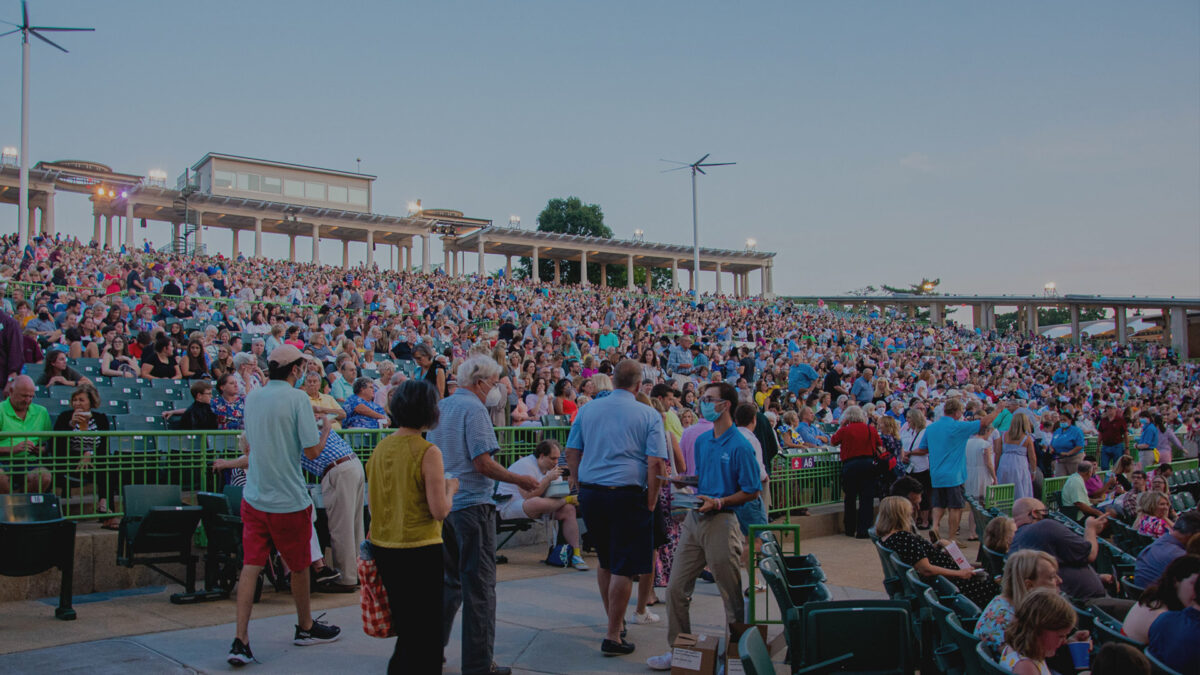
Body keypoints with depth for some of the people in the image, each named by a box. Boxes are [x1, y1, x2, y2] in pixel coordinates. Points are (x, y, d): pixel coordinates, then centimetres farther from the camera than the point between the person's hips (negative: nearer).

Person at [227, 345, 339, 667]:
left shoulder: (252, 397, 8)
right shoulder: (297, 398, -13)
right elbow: (312, 450, -16)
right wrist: (325, 430, 5)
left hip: (253, 498, 5)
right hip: (288, 498, -5)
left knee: (250, 566, 3)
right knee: (299, 566, 13)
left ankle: (240, 641, -4)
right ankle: (305, 628, 30)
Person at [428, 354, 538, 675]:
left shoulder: (440, 407, 12)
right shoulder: (474, 408, -13)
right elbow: (483, 463, -19)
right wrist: (519, 480, -9)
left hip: (443, 503, 8)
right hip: (471, 503, -8)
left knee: (449, 580, 19)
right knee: (479, 586, -1)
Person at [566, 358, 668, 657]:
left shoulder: (587, 409, 8)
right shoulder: (649, 415, -2)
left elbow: (571, 452, 10)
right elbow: (656, 464, -8)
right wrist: (651, 503, -1)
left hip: (590, 494, 5)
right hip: (627, 495, -4)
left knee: (605, 562, 20)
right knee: (623, 568, 2)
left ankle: (615, 621, 34)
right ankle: (613, 636, 4)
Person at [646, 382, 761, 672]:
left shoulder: (740, 446, -11)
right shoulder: (701, 441, 12)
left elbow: (751, 492, -10)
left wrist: (718, 502, -19)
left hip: (721, 521, -7)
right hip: (694, 518, 8)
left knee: (732, 595, 4)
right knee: (676, 589, 8)